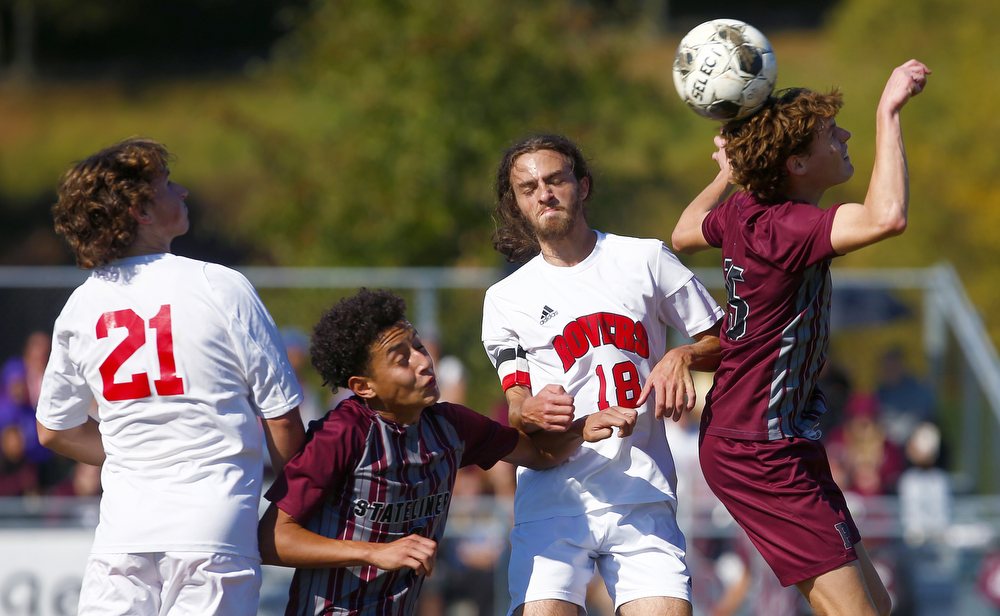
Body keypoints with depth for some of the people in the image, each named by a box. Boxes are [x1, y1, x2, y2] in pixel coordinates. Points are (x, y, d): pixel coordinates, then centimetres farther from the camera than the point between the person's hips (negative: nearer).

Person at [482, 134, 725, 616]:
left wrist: (683, 357, -6)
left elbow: (727, 343, 15)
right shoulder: (506, 299, 12)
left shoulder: (645, 260, 11)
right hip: (552, 500, 0)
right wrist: (529, 412, -16)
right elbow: (515, 406, 8)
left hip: (642, 496, 0)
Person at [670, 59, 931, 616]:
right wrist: (888, 112, -32)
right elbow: (886, 217, -42)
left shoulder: (742, 211, 4)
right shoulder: (783, 226, -25)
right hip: (762, 456, -10)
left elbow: (684, 234, 27)